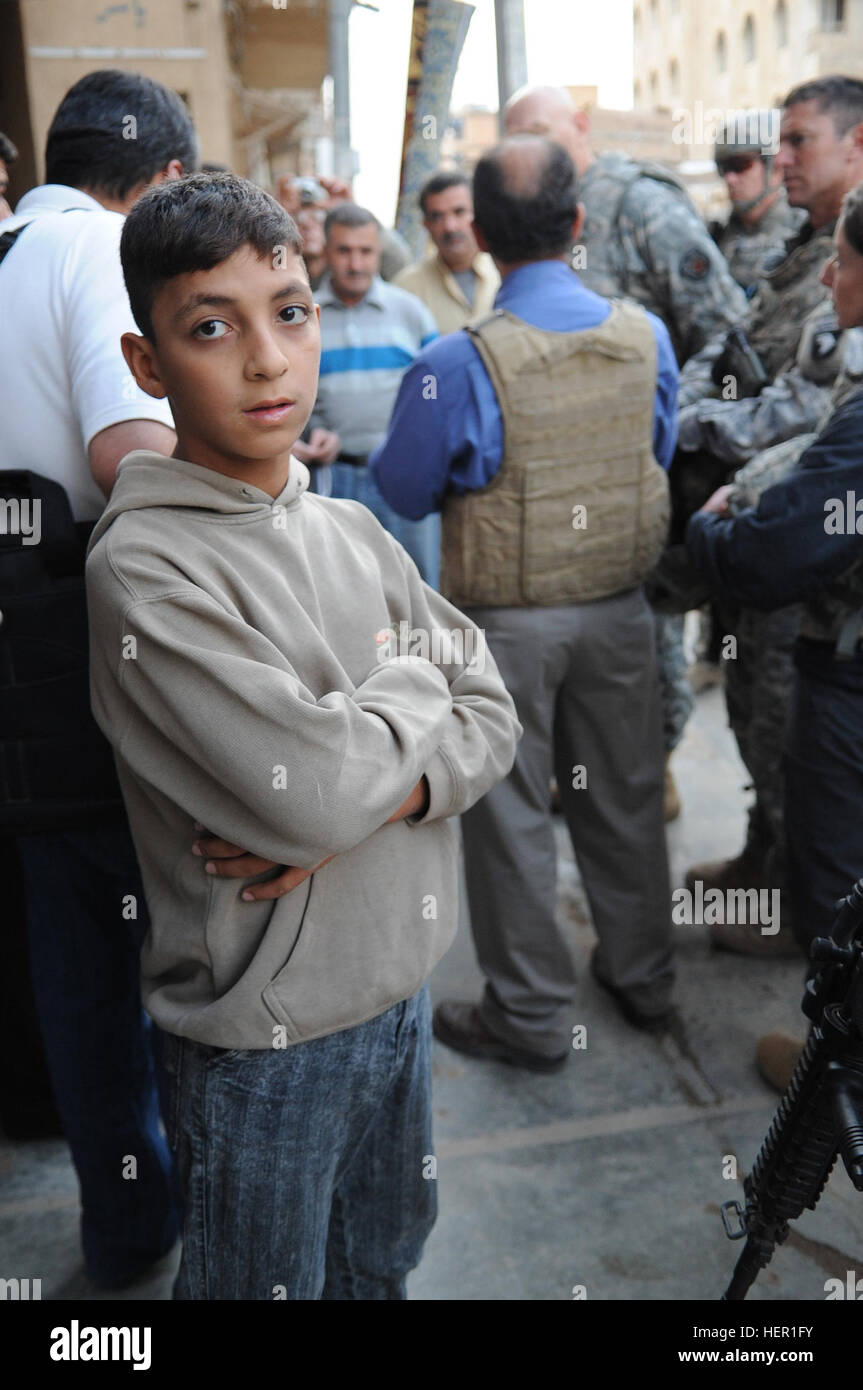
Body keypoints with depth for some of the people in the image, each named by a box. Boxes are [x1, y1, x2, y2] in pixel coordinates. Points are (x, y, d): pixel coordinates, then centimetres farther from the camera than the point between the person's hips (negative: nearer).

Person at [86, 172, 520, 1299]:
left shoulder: (352, 529, 1)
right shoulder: (142, 567, -21)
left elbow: (492, 718, 1)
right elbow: (307, 798, -30)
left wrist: (382, 791, -19)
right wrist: (416, 676, -12)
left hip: (400, 988, 6)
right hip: (267, 1034, -6)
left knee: (385, 1255, 26)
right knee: (268, 1281, 18)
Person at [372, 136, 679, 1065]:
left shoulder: (457, 364, -20)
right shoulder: (646, 335, -6)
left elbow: (403, 490, -7)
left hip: (508, 621, -4)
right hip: (618, 606, 5)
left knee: (511, 814, 10)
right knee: (621, 796, 18)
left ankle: (531, 1014, 23)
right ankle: (642, 977, 36)